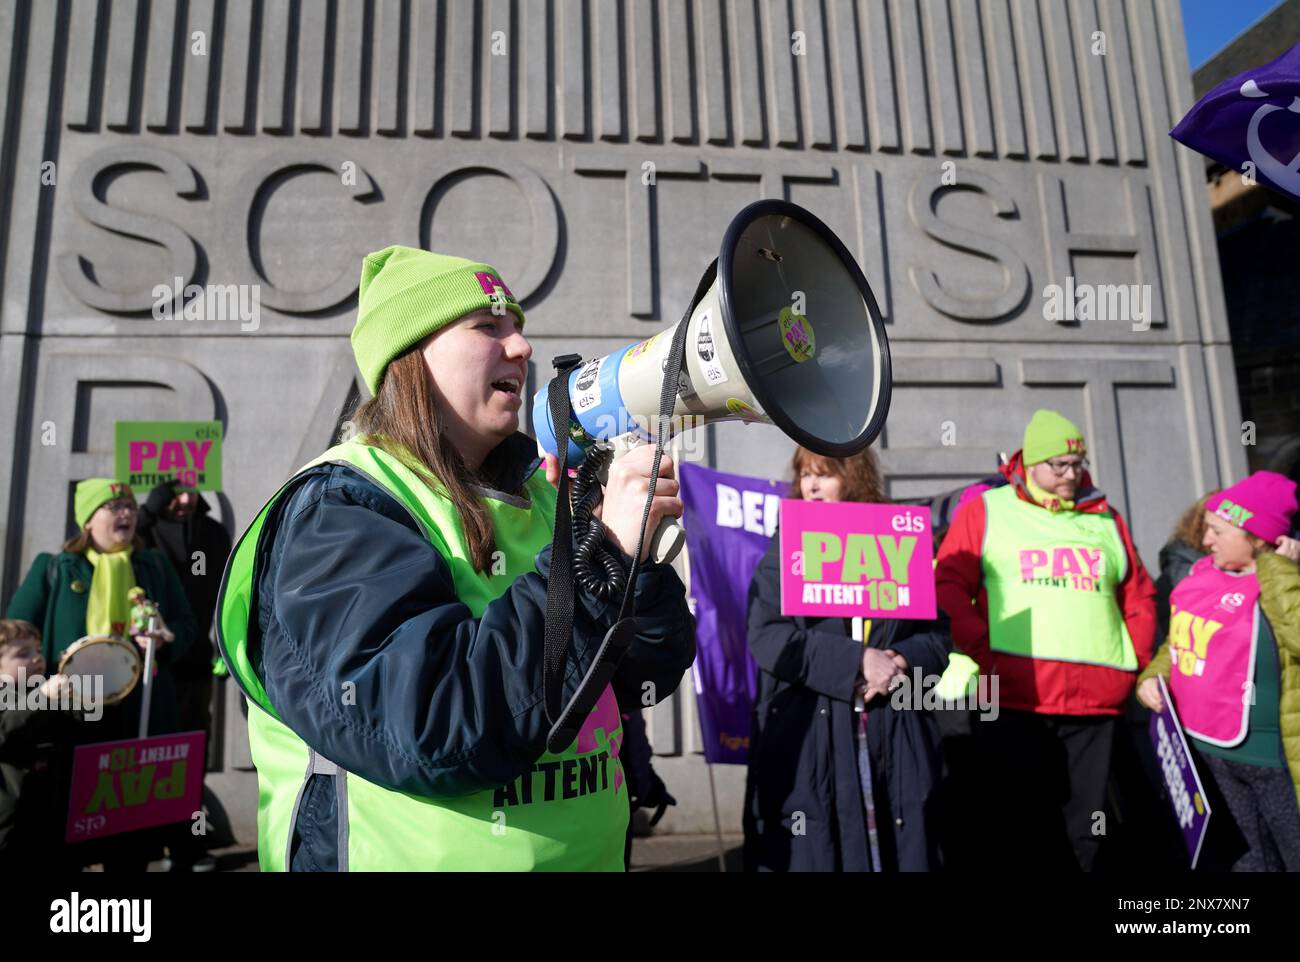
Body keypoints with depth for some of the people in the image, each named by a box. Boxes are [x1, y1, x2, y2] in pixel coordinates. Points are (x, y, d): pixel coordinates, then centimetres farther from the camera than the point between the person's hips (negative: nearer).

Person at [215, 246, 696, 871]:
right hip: (420, 853, -6)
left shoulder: (541, 493, 2)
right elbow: (427, 729, -31)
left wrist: (643, 553, -20)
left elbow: (650, 675, -2)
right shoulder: (336, 512, -17)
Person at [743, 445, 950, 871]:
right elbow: (766, 637, -9)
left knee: (898, 854, 7)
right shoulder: (786, 549, 4)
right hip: (806, 741, -2)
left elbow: (936, 636, 9)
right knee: (808, 856, 3)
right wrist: (855, 661, -16)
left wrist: (901, 662, -12)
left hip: (895, 741, 2)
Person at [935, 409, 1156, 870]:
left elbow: (1139, 597, 22)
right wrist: (983, 654, -10)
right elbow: (948, 587, -1)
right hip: (1014, 698, -4)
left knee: (1084, 824, 11)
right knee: (1019, 823, 1)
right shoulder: (985, 510, 6)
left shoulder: (1105, 519, 18)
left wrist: (1135, 660, 10)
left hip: (1097, 699, 4)